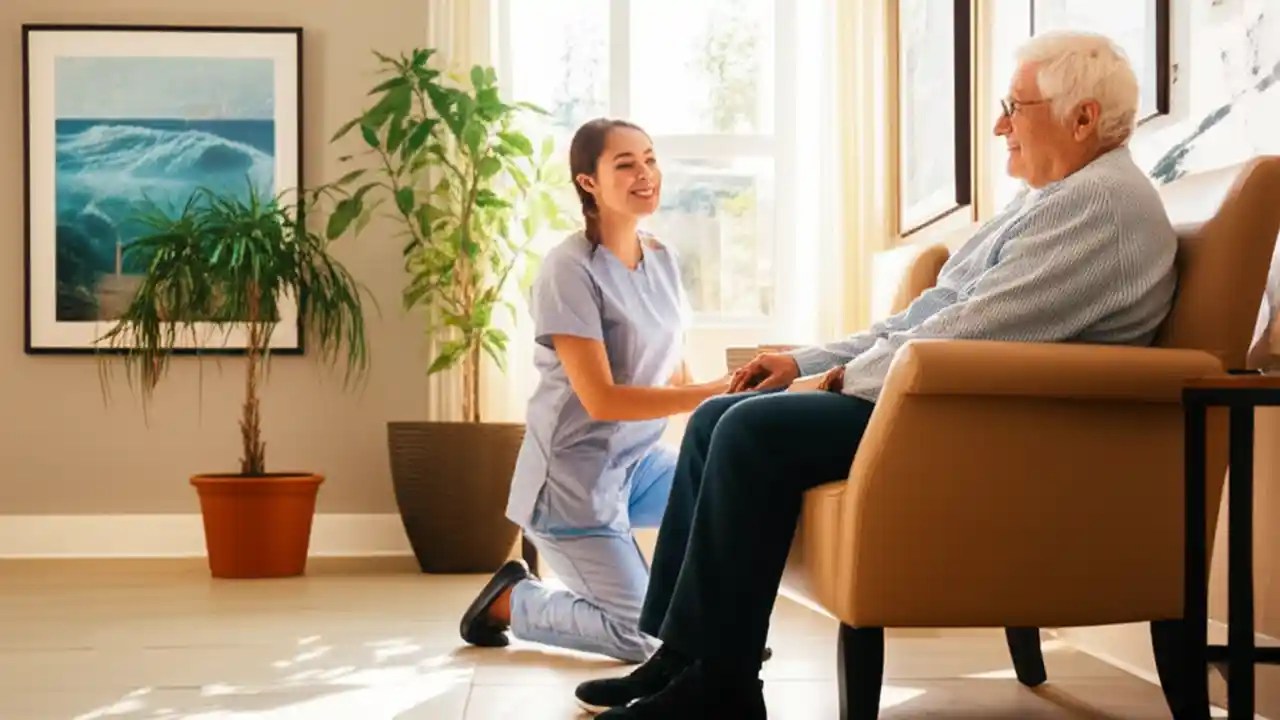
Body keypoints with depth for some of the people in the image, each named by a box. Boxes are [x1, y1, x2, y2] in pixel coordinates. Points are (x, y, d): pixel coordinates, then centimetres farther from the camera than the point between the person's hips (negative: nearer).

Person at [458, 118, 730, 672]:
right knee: (644, 640, -7)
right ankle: (510, 599, 16)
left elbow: (676, 379, 8)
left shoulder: (662, 260, 5)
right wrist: (713, 394, -26)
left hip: (638, 462, 7)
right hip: (576, 476, -7)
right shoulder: (571, 269, -18)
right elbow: (601, 399, -23)